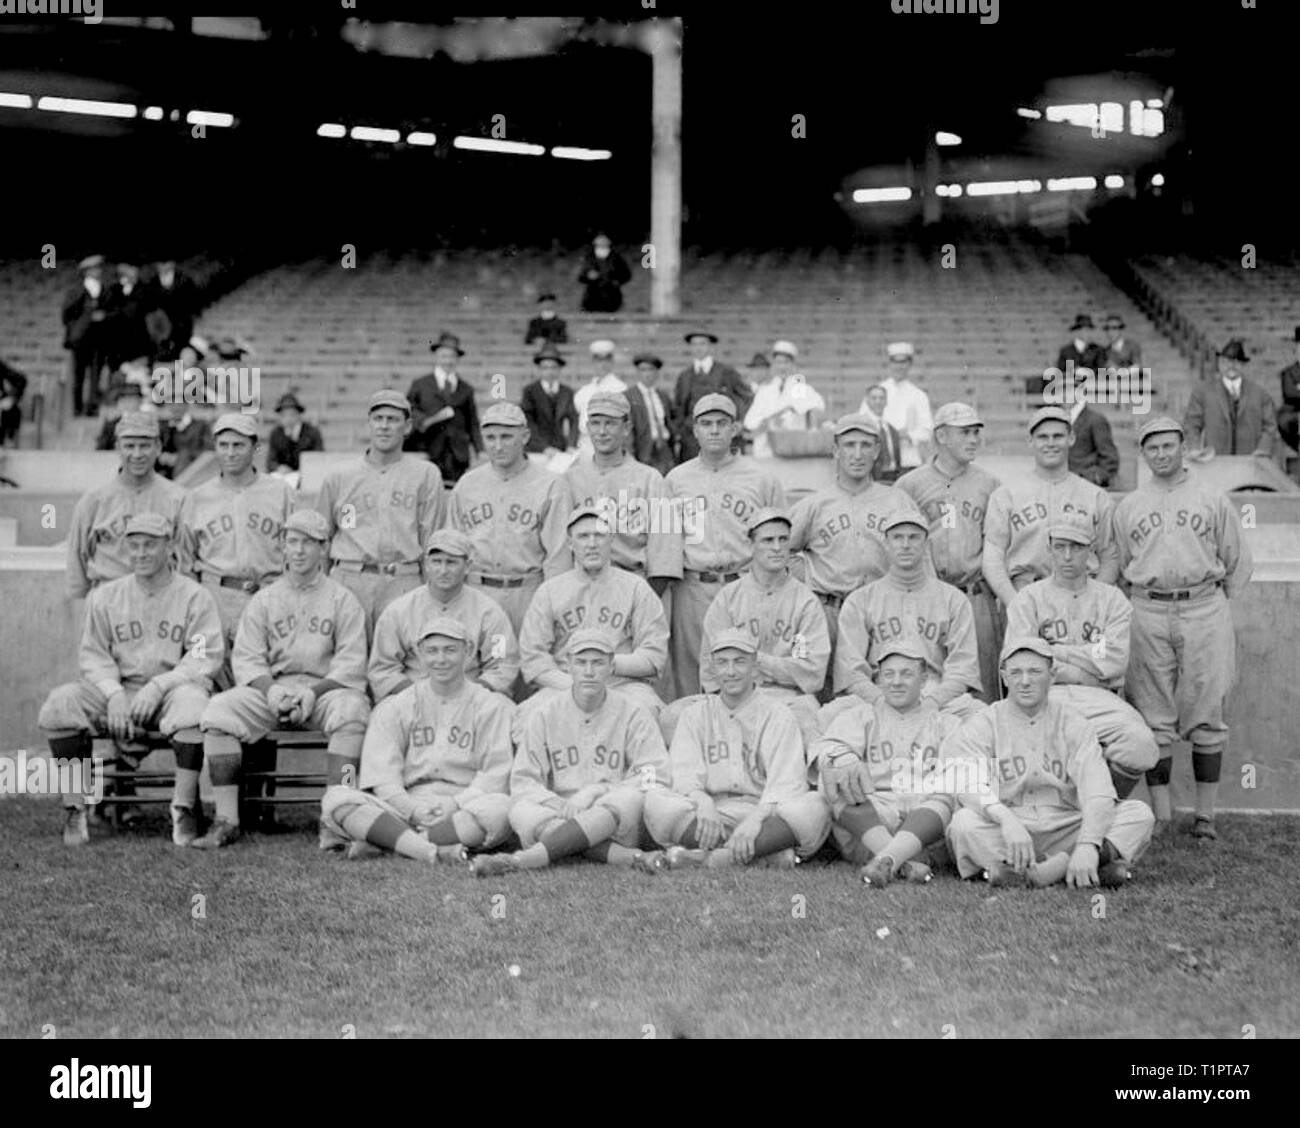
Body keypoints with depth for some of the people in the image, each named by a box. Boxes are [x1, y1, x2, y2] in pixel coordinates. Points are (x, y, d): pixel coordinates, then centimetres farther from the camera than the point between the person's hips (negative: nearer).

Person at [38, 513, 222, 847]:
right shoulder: (104, 596, 13)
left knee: (192, 703, -38)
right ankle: (74, 810, -18)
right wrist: (114, 694, -12)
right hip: (118, 690, 3)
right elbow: (93, 656, 8)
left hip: (174, 687, -3)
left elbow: (205, 659, -6)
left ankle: (184, 808, -28)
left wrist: (158, 686, -20)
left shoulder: (195, 597, 3)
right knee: (59, 703, -22)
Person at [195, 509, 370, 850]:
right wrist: (270, 689, -13)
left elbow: (351, 664, 0)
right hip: (270, 688, 2)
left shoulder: (342, 600, 10)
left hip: (325, 689, -2)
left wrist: (313, 692, -16)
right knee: (218, 710, -24)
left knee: (352, 710, -36)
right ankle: (226, 820, -24)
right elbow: (246, 658, 8)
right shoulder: (263, 600, 17)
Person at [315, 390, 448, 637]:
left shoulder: (425, 475, 10)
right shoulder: (338, 478, 15)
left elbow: (432, 542, 6)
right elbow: (320, 540, 19)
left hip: (403, 583, -1)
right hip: (348, 581, 1)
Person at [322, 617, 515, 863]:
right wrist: (413, 809, -14)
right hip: (406, 807, 1)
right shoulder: (394, 707, 15)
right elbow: (381, 775, 4)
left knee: (501, 809, -37)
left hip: (465, 809, -1)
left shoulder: (493, 706, 9)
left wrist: (456, 804, -15)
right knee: (335, 798, -22)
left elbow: (496, 775, 0)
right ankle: (431, 852, -39)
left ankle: (381, 842, -29)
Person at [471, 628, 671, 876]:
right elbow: (522, 781, 4)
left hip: (617, 824, -1)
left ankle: (524, 859, -47)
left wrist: (597, 791, -15)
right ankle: (618, 855, -42)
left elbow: (656, 779, -2)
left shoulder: (633, 714, 7)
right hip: (556, 815, 1)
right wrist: (561, 806, -16)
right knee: (521, 810, -28)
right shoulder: (545, 714, 11)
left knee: (631, 798, -35)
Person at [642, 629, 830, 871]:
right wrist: (702, 801, -22)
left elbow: (787, 783, -6)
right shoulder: (696, 714, 16)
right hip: (711, 815, 1)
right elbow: (685, 773, 2)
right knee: (655, 800, -26)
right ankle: (769, 857, -31)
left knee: (814, 807, -31)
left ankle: (708, 858, -37)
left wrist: (756, 818, -27)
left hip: (766, 815, -1)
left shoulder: (778, 715, 8)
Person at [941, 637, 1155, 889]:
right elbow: (969, 785, -15)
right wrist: (1007, 820, -35)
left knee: (1139, 813, -17)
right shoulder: (984, 724, 4)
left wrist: (1087, 845, -27)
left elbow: (1097, 794, -7)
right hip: (1002, 835, -2)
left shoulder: (1073, 724, 8)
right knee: (964, 823, -34)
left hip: (1065, 833, 2)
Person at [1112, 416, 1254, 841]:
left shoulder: (1214, 501, 8)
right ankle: (1160, 813, 5)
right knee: (1154, 719, 0)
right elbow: (1120, 567, 17)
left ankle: (1205, 814, 4)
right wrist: (1142, 603, 9)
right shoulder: (1127, 507, 12)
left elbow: (1237, 564, 11)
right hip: (1148, 615, 1)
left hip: (1204, 612, -1)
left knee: (1206, 717, -1)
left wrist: (1217, 607, 9)